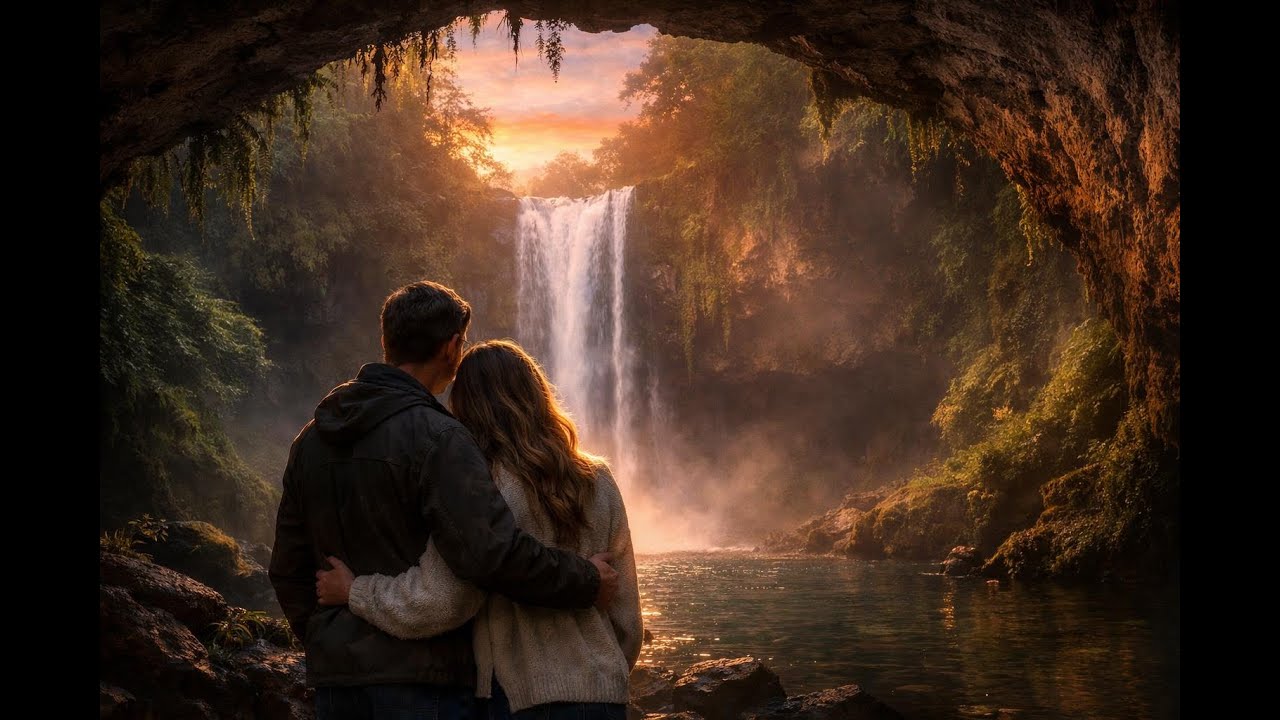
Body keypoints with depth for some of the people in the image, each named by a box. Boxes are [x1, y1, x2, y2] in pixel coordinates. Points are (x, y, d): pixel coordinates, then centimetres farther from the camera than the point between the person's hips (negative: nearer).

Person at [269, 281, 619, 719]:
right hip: (420, 680, -7)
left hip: (335, 681, 7)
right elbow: (491, 553, -25)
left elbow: (287, 568, 16)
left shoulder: (311, 440, 10)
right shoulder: (435, 437, -16)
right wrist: (587, 582, -12)